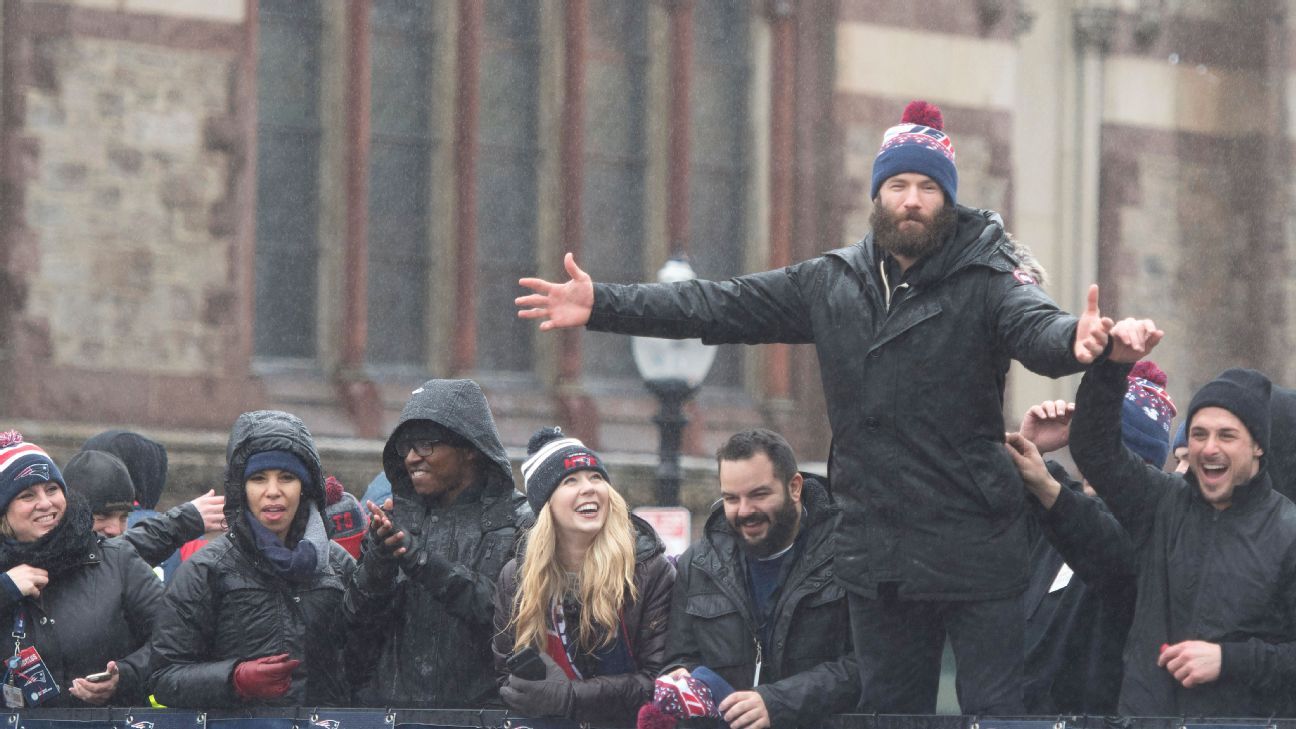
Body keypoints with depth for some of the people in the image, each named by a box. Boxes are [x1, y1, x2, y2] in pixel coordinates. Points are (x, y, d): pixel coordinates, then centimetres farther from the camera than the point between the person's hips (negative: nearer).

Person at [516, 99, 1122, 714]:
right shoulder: (833, 283, 9)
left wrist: (1074, 340, -52)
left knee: (994, 712, -4)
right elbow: (723, 307, 10)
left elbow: (1034, 326, -26)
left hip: (976, 551, -5)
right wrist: (602, 306, 3)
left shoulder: (987, 277, -7)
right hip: (876, 553, 6)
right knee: (890, 711, 16)